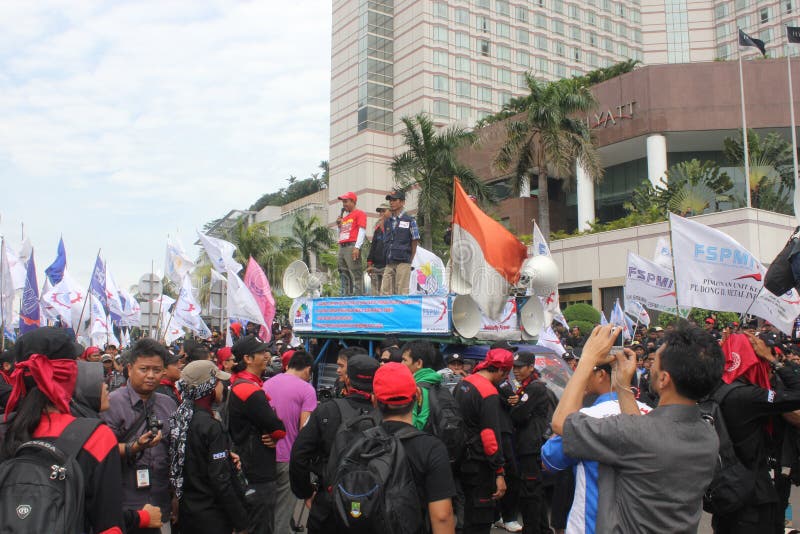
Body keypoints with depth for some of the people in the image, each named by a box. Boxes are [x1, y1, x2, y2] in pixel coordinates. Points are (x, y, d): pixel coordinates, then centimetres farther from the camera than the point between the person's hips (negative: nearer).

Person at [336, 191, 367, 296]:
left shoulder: (359, 213, 2)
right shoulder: (344, 217, 25)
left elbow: (362, 230, -9)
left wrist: (357, 247, -19)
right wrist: (339, 225, 10)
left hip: (352, 246, -8)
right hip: (342, 247, 8)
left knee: (356, 274, -13)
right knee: (344, 274, 7)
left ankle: (358, 295, -16)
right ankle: (345, 296, 10)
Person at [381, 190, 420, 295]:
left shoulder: (410, 220, 1)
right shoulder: (387, 222, 16)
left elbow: (414, 242, 1)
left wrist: (410, 260, 1)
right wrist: (387, 258, 11)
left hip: (403, 262, -5)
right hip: (389, 263, 5)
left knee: (401, 293, -6)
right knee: (385, 292, 0)